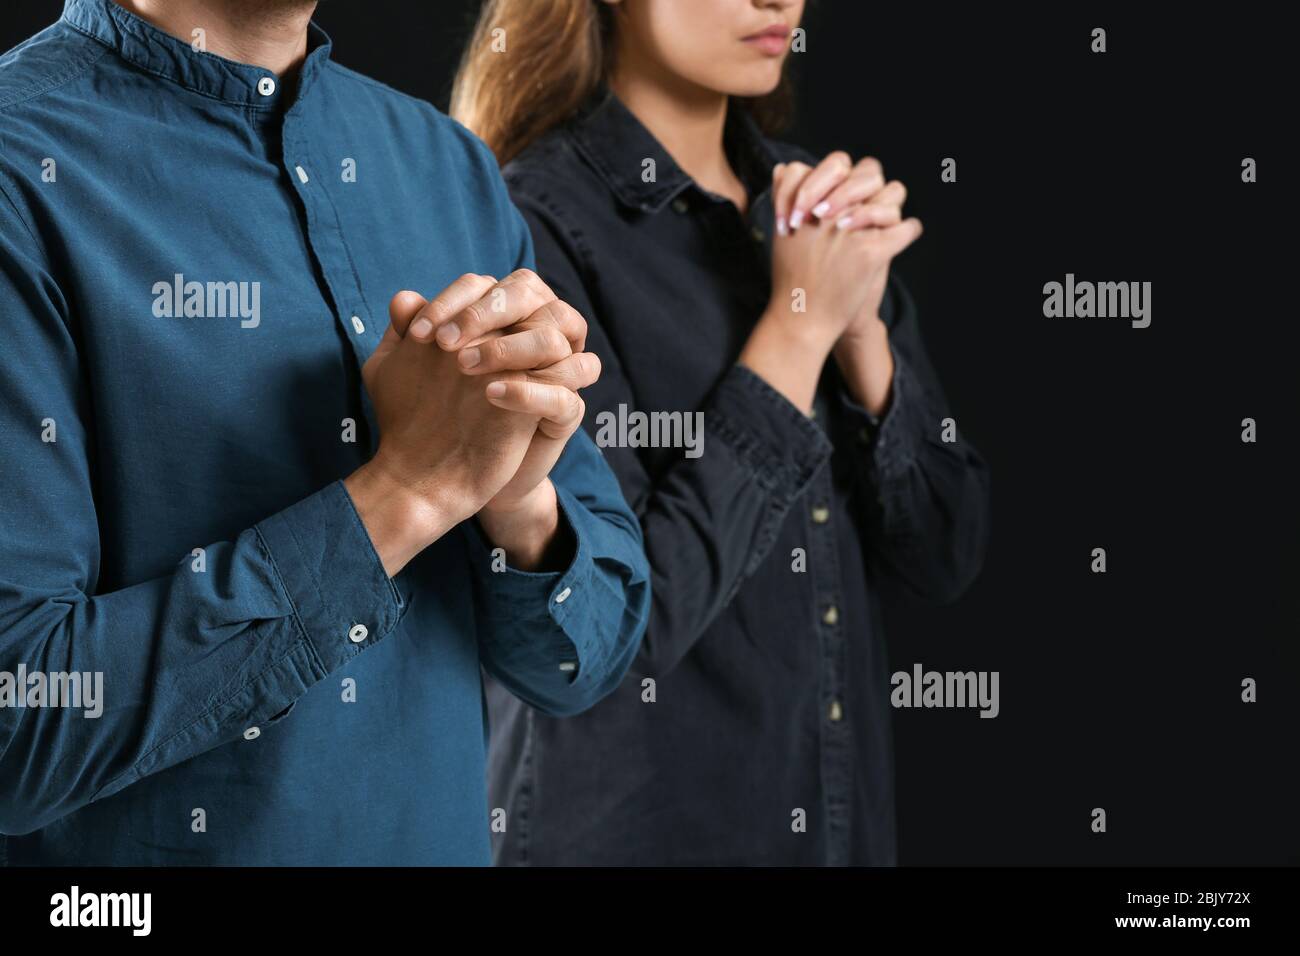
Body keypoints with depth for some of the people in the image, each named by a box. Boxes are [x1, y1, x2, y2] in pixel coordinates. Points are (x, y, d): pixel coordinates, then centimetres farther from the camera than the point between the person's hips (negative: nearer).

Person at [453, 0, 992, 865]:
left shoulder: (818, 203, 3)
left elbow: (947, 553, 1)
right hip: (626, 826, -6)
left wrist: (858, 322, -13)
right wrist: (800, 324, -18)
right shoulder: (534, 229, -15)